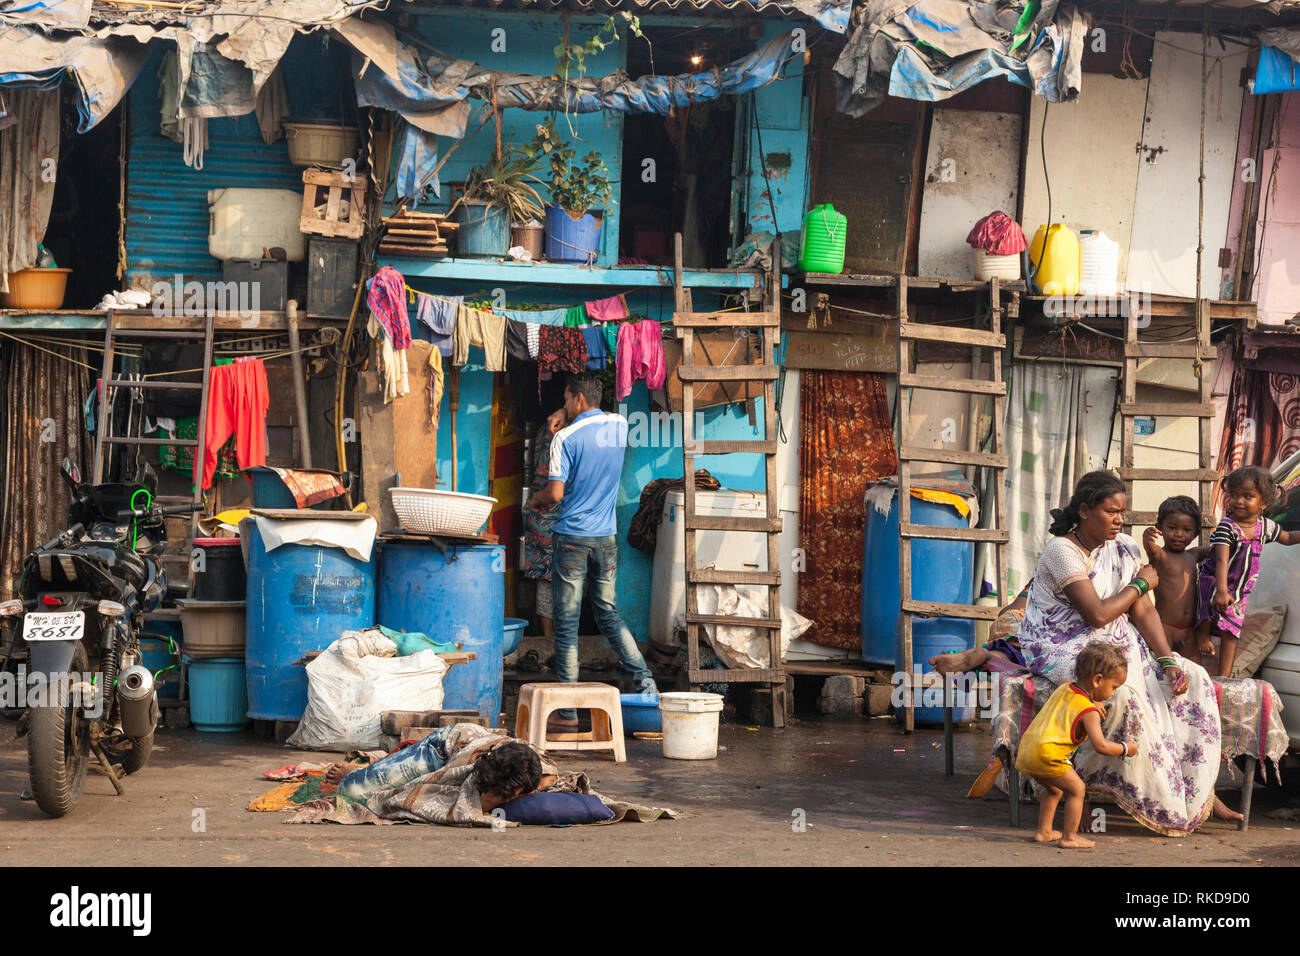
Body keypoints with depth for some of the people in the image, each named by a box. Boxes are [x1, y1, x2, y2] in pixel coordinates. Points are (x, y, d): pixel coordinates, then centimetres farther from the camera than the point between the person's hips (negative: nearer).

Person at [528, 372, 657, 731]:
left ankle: (567, 712, 3)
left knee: (566, 624, 0)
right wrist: (567, 419, 16)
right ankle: (645, 679, 5)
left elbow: (556, 492, -14)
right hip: (607, 537, 5)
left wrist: (536, 498, 7)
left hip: (573, 537, -5)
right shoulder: (619, 425, 5)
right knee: (608, 613, 19)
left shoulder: (566, 437, -12)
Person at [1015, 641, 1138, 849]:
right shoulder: (1089, 712, -10)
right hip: (1048, 754, -9)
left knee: (1054, 789, 27)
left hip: (1027, 748, 9)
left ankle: (1044, 831, 33)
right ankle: (1069, 837, 4)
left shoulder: (1064, 688, 15)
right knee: (1076, 789, 2)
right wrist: (1125, 749, 2)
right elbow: (1101, 746, -14)